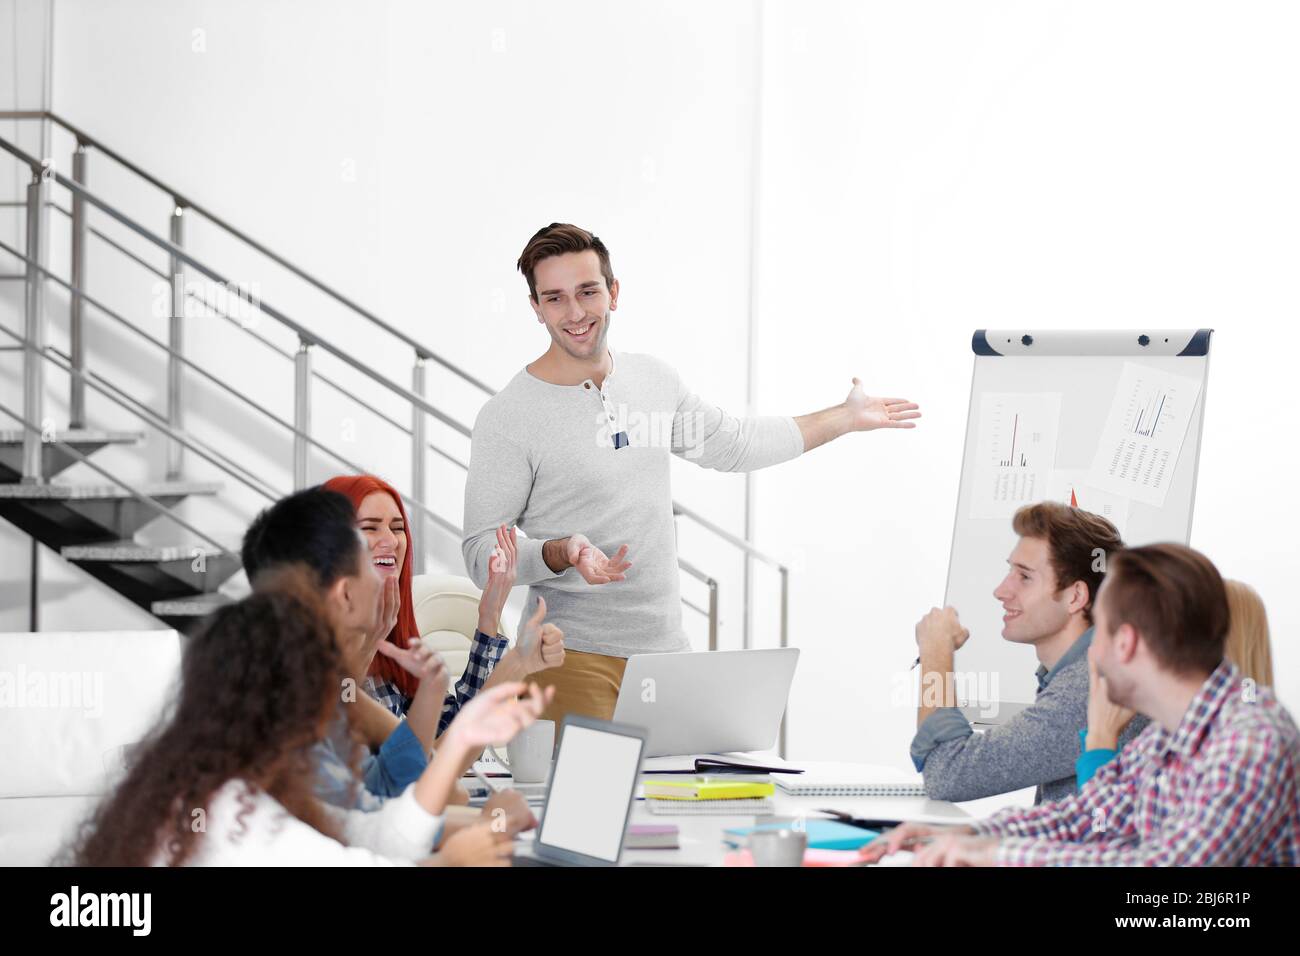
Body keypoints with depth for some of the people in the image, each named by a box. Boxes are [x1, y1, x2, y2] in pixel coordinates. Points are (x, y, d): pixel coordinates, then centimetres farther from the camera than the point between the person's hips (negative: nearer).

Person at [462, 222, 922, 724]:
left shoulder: (655, 380, 9)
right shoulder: (507, 417, -9)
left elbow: (732, 444, 26)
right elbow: (482, 552, -10)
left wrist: (846, 417, 30)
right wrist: (562, 553, -28)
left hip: (666, 646, 5)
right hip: (574, 658, -5)